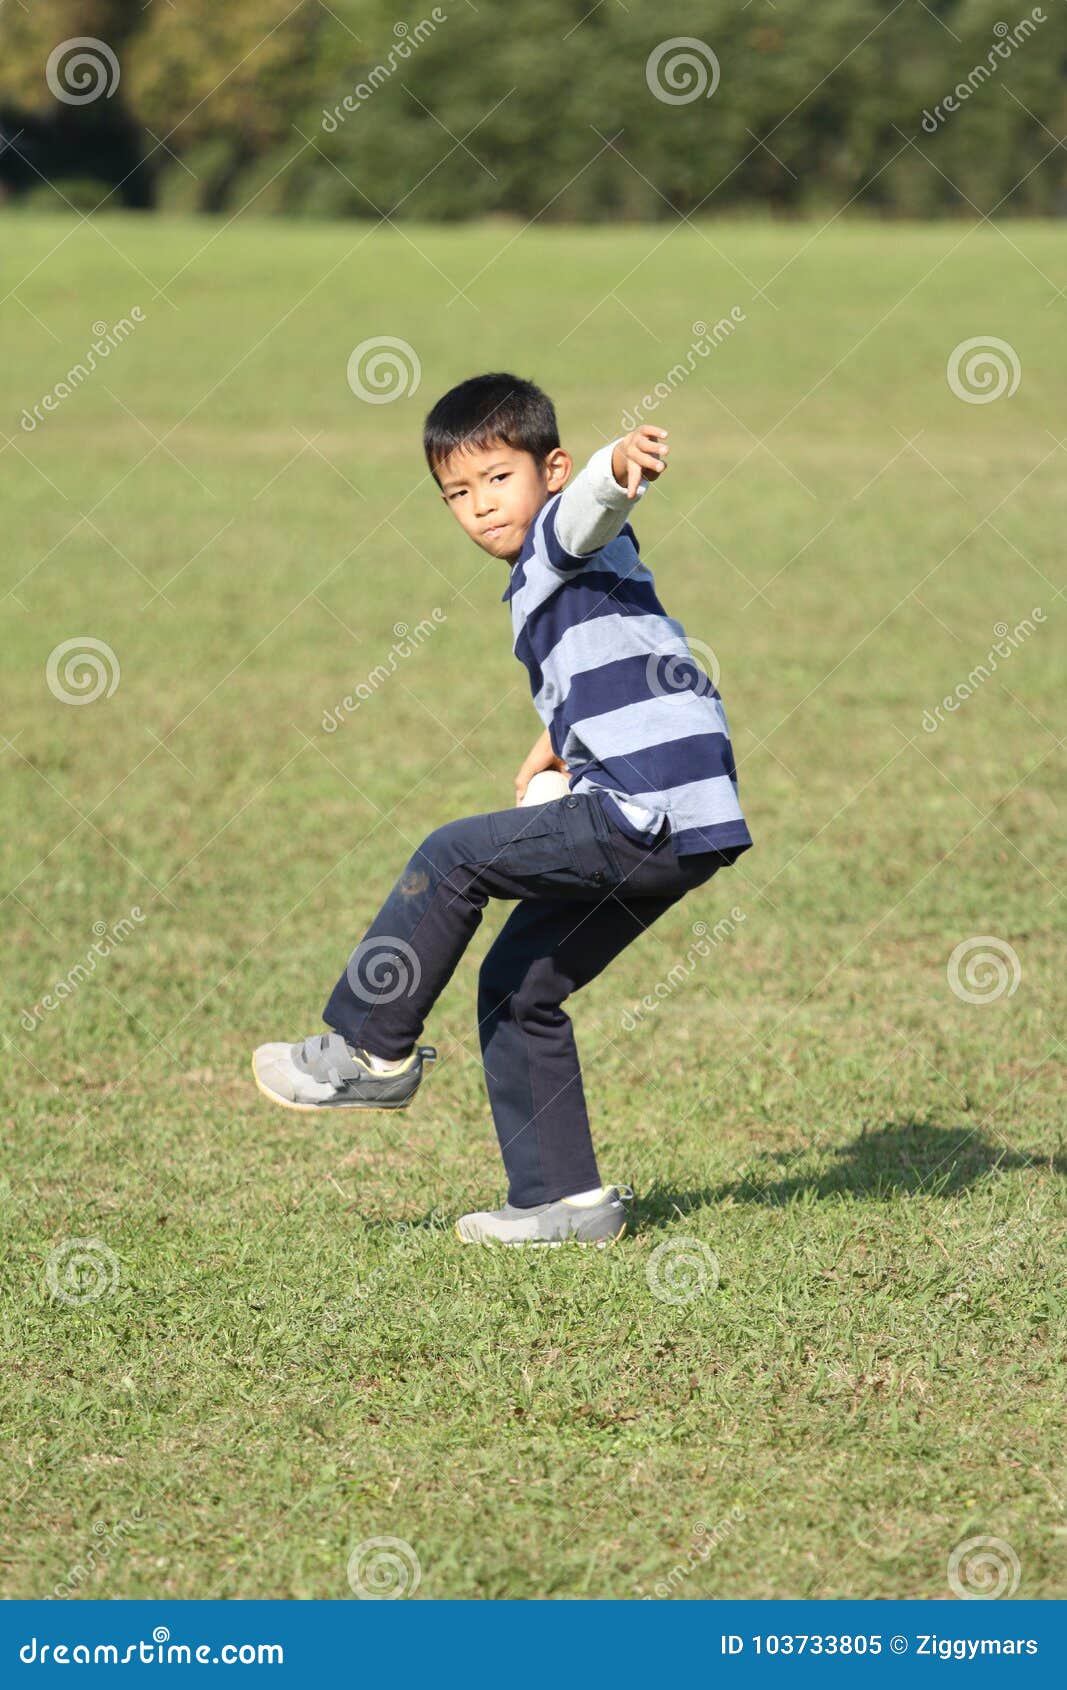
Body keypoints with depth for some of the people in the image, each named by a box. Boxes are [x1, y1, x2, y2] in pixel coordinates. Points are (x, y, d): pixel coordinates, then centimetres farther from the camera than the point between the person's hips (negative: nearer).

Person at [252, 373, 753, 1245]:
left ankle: (372, 1050, 7)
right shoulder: (539, 584, 24)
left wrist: (622, 466, -54)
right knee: (519, 986, 13)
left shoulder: (566, 538, -6)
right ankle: (564, 1199, 16)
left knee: (454, 857, -6)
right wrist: (561, 742, 46)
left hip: (652, 818, -11)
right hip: (680, 830, 11)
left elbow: (591, 506, -33)